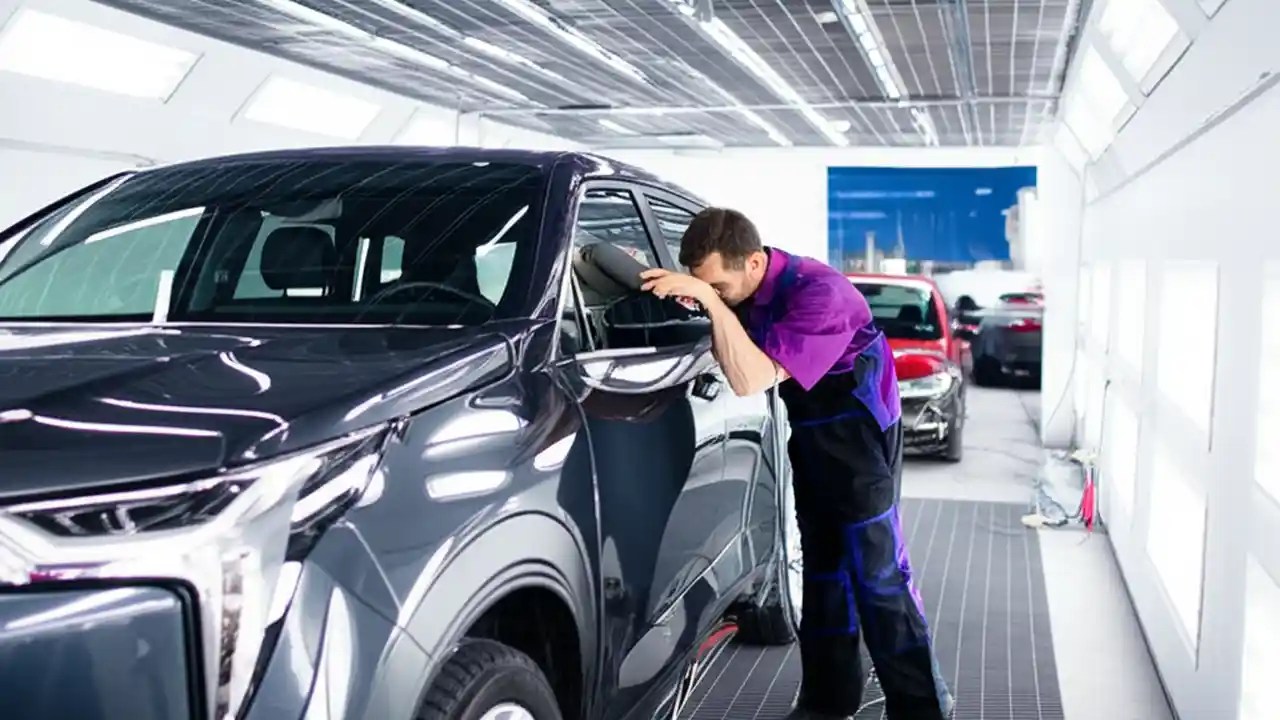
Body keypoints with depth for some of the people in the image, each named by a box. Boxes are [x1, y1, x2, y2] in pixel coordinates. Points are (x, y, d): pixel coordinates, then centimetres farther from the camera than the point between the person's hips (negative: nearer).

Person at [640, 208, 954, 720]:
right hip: (810, 435, 8)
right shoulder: (746, 291, -6)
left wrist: (713, 302, -39)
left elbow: (751, 380, -36)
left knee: (877, 572, -6)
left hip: (859, 437, -8)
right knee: (822, 566, 13)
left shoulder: (816, 292, -29)